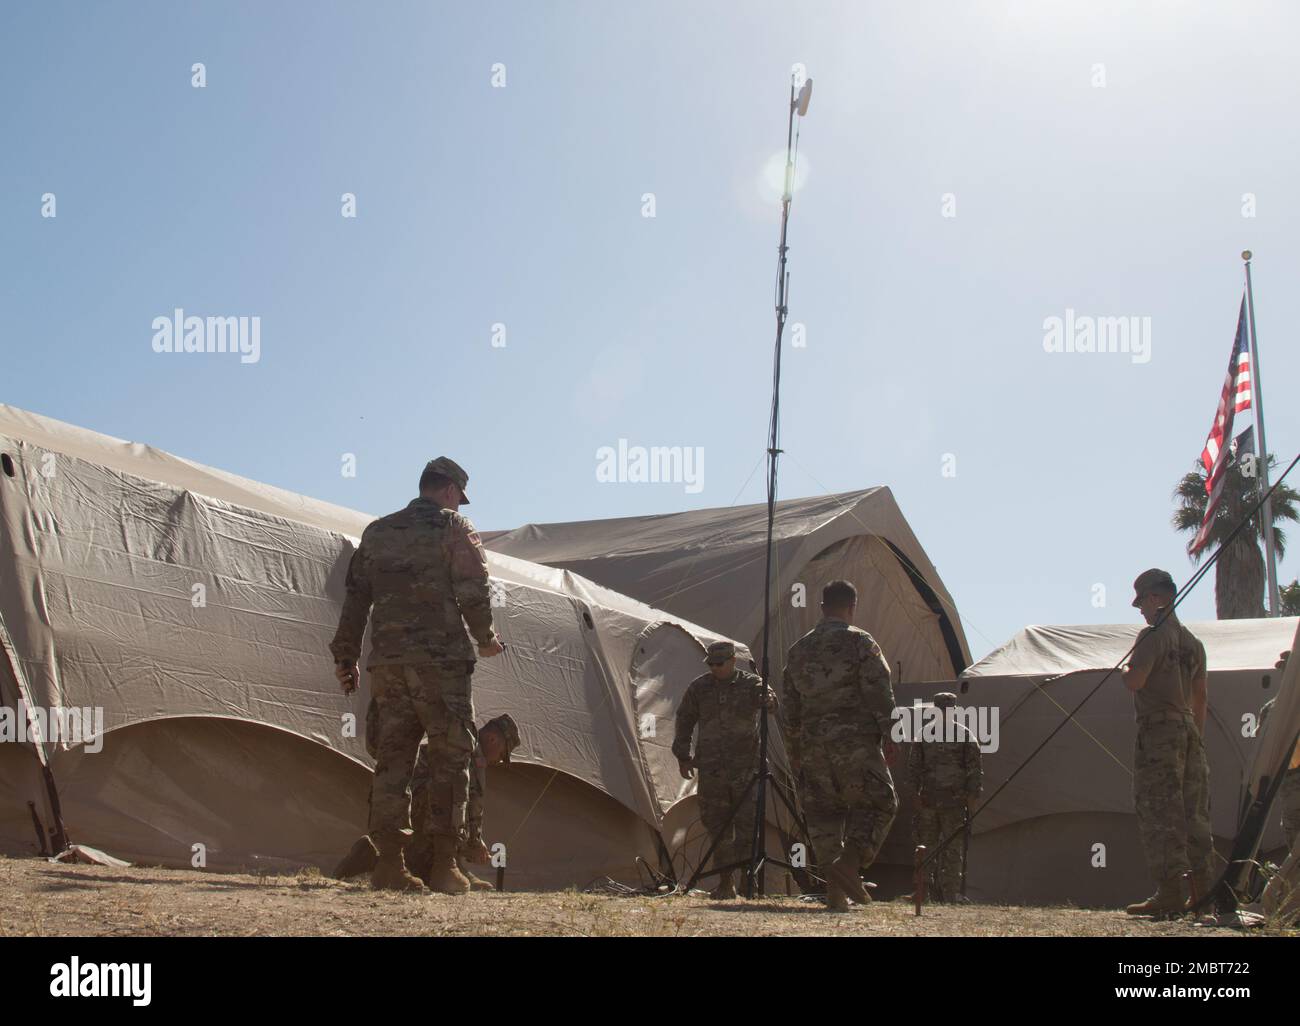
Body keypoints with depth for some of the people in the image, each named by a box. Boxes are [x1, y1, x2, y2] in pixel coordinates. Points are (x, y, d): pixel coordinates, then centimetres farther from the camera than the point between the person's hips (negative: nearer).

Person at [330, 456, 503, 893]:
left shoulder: (376, 532, 17)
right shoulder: (453, 527, 1)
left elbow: (355, 598, 15)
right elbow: (473, 591, -6)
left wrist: (345, 656, 18)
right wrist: (486, 639, 9)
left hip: (386, 660, 5)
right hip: (439, 659, -5)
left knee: (392, 757, 7)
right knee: (449, 758, 0)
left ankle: (389, 864, 2)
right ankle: (442, 867, -3)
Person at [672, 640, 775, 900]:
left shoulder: (751, 683, 1)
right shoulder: (698, 688, 8)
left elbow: (766, 697, -20)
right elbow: (684, 721, 15)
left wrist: (768, 699, -44)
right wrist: (682, 756, 11)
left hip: (745, 766, -2)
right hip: (711, 768, 2)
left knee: (746, 823, -9)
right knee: (716, 824, 4)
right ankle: (726, 882, 12)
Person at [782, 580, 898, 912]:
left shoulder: (799, 648, 14)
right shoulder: (860, 642, -3)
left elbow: (790, 704, 17)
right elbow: (879, 692, -9)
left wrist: (794, 750, 23)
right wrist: (888, 735, -4)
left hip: (812, 743, 5)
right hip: (855, 740, -5)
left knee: (823, 813, 8)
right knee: (877, 804, 3)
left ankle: (835, 890, 3)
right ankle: (848, 863, -17)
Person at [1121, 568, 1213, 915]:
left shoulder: (1153, 635, -10)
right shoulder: (1192, 641, 16)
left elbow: (1134, 681, -20)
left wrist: (1126, 670, 2)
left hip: (1159, 730, -8)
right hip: (1189, 730, 8)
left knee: (1158, 812, -7)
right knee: (1193, 813, 11)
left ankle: (1170, 892, -10)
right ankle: (1204, 890, 13)